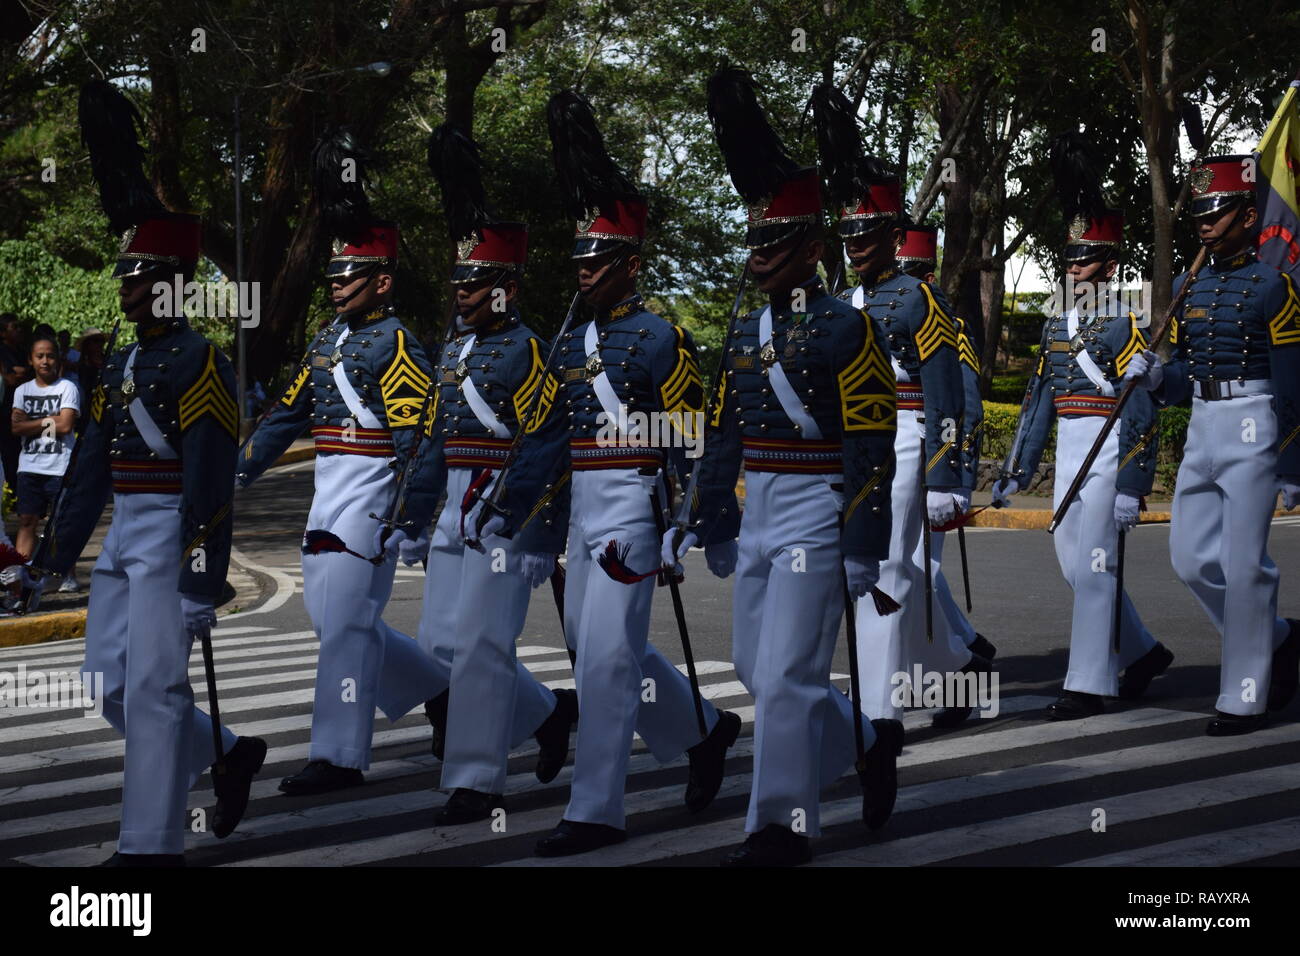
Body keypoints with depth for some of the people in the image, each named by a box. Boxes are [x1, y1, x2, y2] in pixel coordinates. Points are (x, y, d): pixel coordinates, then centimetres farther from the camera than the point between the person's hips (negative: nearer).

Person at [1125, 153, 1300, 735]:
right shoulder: (1186, 287, 12)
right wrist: (1155, 378, -7)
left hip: (1253, 430, -7)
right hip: (1201, 428, 7)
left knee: (1243, 565, -5)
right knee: (1191, 557, 6)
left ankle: (1245, 698, 5)